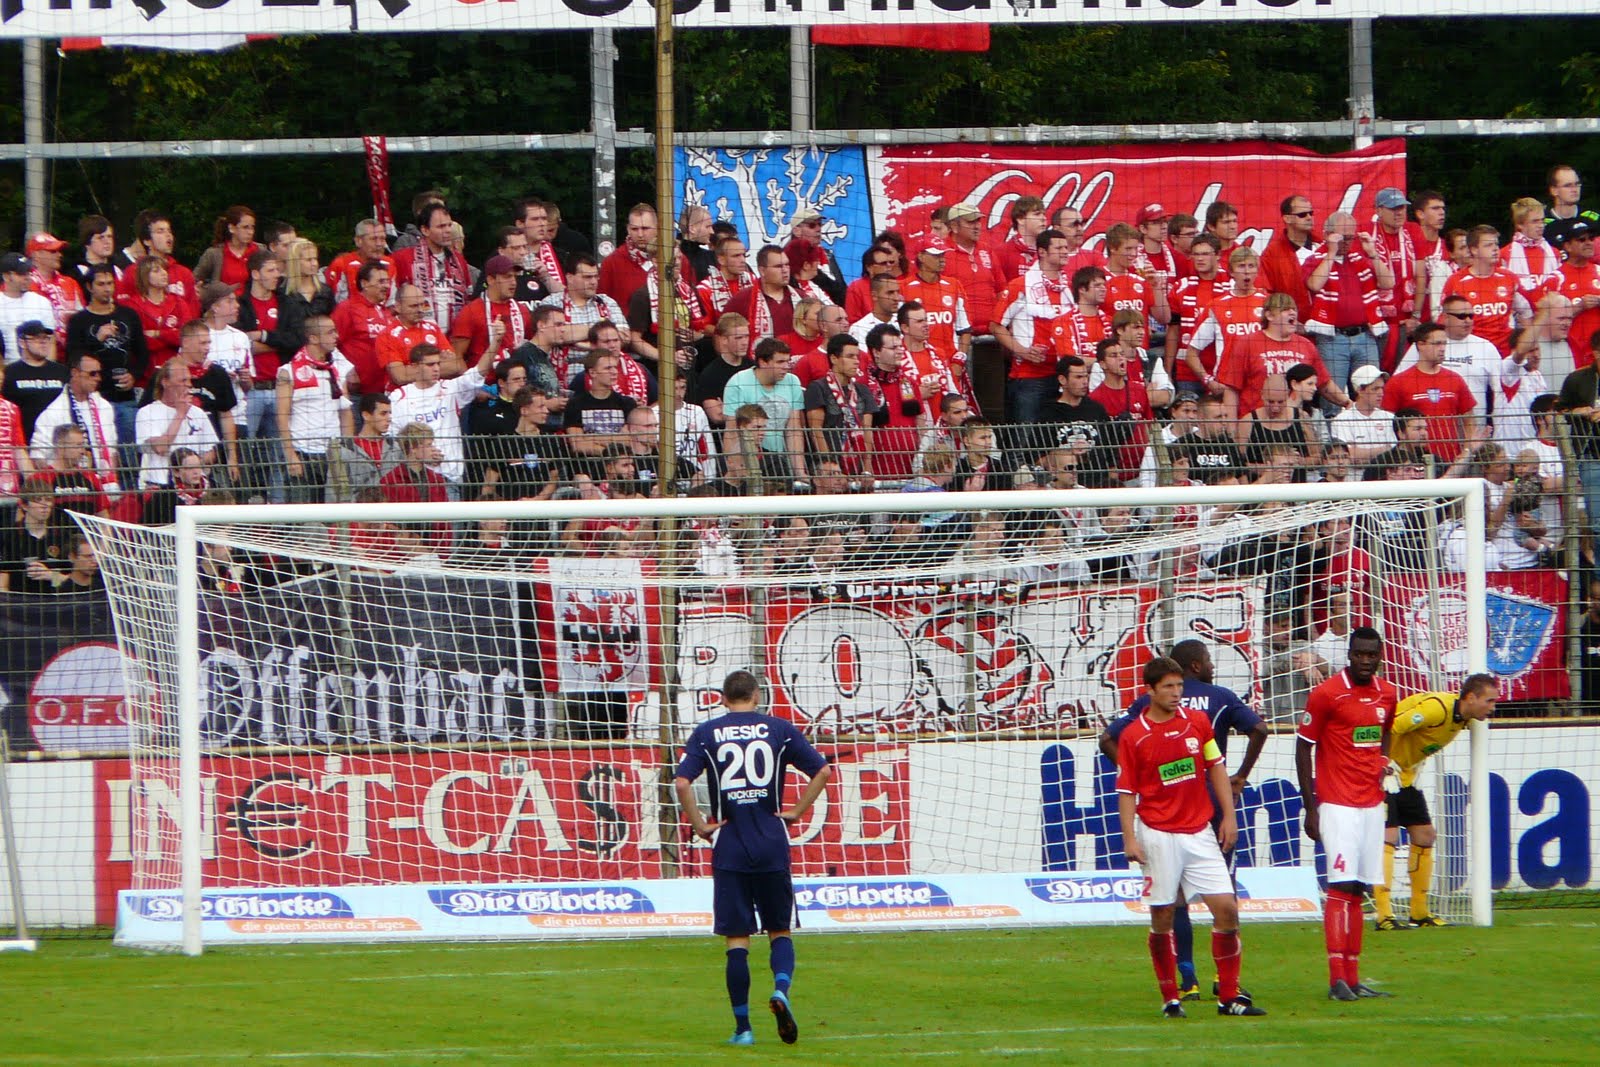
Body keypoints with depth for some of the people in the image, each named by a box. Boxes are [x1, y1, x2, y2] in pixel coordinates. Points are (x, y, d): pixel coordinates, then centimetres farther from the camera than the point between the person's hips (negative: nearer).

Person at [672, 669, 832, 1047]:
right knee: (779, 929, 12)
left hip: (729, 847, 0)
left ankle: (742, 1027, 2)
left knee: (736, 938, 3)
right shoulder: (779, 729, 4)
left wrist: (698, 824, -2)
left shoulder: (707, 733, 2)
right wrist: (797, 812, 5)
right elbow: (822, 771, -1)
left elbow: (682, 781, -10)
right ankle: (781, 989, -16)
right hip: (772, 846, 0)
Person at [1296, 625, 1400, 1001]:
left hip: (1371, 804, 6)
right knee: (1341, 887, -13)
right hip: (1337, 805, -6)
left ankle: (1353, 977, 9)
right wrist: (1310, 807, -8)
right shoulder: (1326, 694, -9)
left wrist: (1382, 766, 8)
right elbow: (1303, 748, -5)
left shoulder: (1388, 695, 10)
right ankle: (1337, 978, -16)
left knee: (1358, 891, 8)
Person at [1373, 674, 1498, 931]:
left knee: (1424, 835, 9)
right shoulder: (1438, 708, -27)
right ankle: (1384, 917, -19)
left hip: (1406, 774, 10)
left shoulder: (1462, 718, 3)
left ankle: (1420, 913, 18)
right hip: (1385, 773, -10)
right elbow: (1390, 727, -30)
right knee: (1388, 837, -16)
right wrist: (1386, 763, -27)